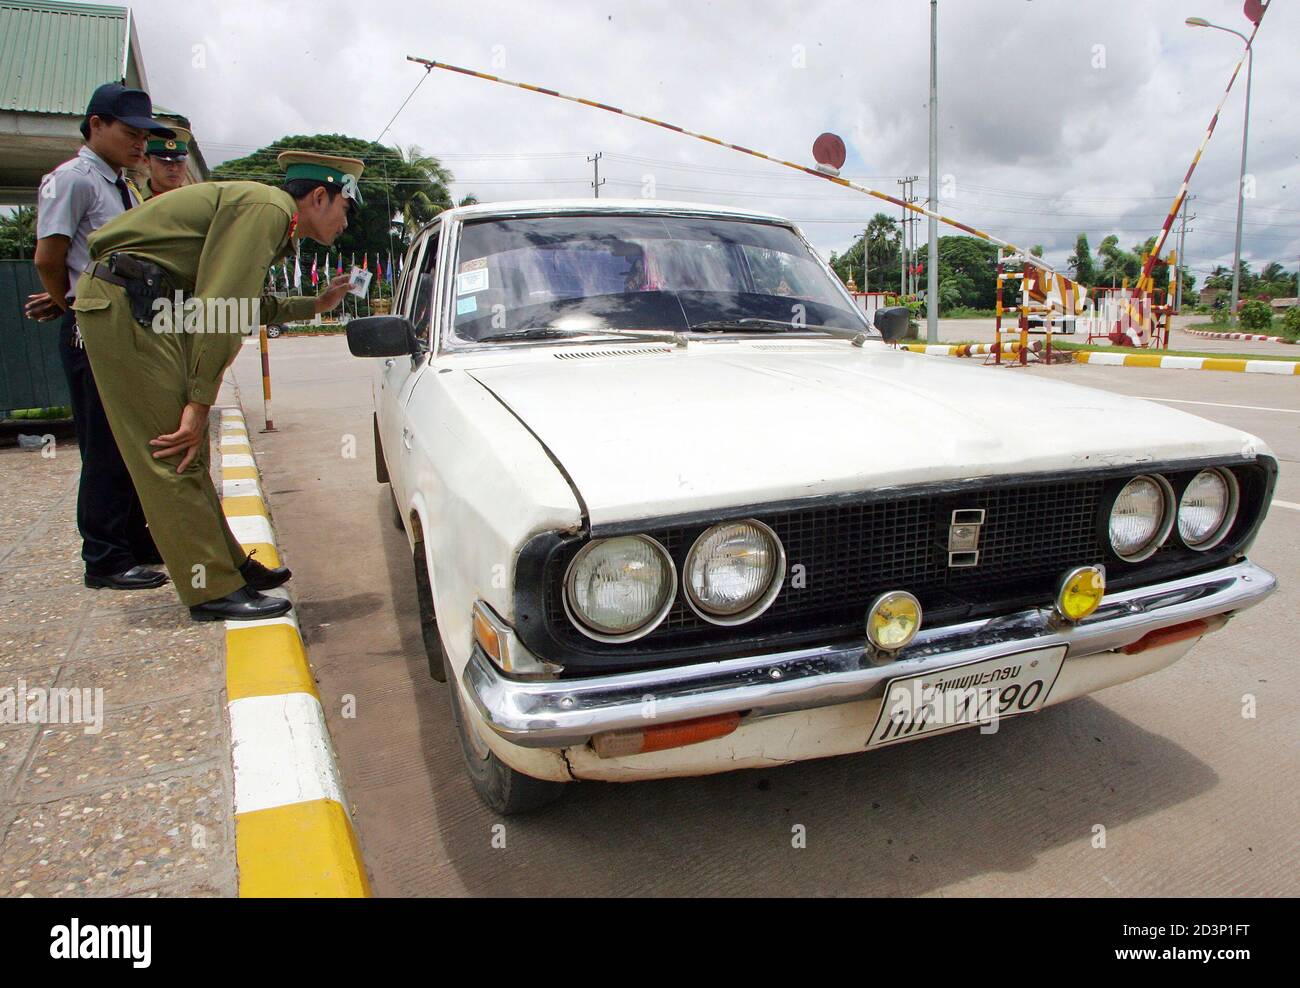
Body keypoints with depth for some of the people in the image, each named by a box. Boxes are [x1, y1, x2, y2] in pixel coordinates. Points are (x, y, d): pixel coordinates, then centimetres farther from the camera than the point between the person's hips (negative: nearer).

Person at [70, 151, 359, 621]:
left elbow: (247, 307, 25)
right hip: (124, 303, -11)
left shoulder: (270, 217, 18)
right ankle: (214, 590, -5)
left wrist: (314, 305, 30)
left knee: (187, 454, 12)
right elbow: (221, 310, -20)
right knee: (174, 455, -9)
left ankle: (230, 564, 19)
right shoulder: (267, 208, -14)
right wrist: (200, 403, -19)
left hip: (150, 306, 11)